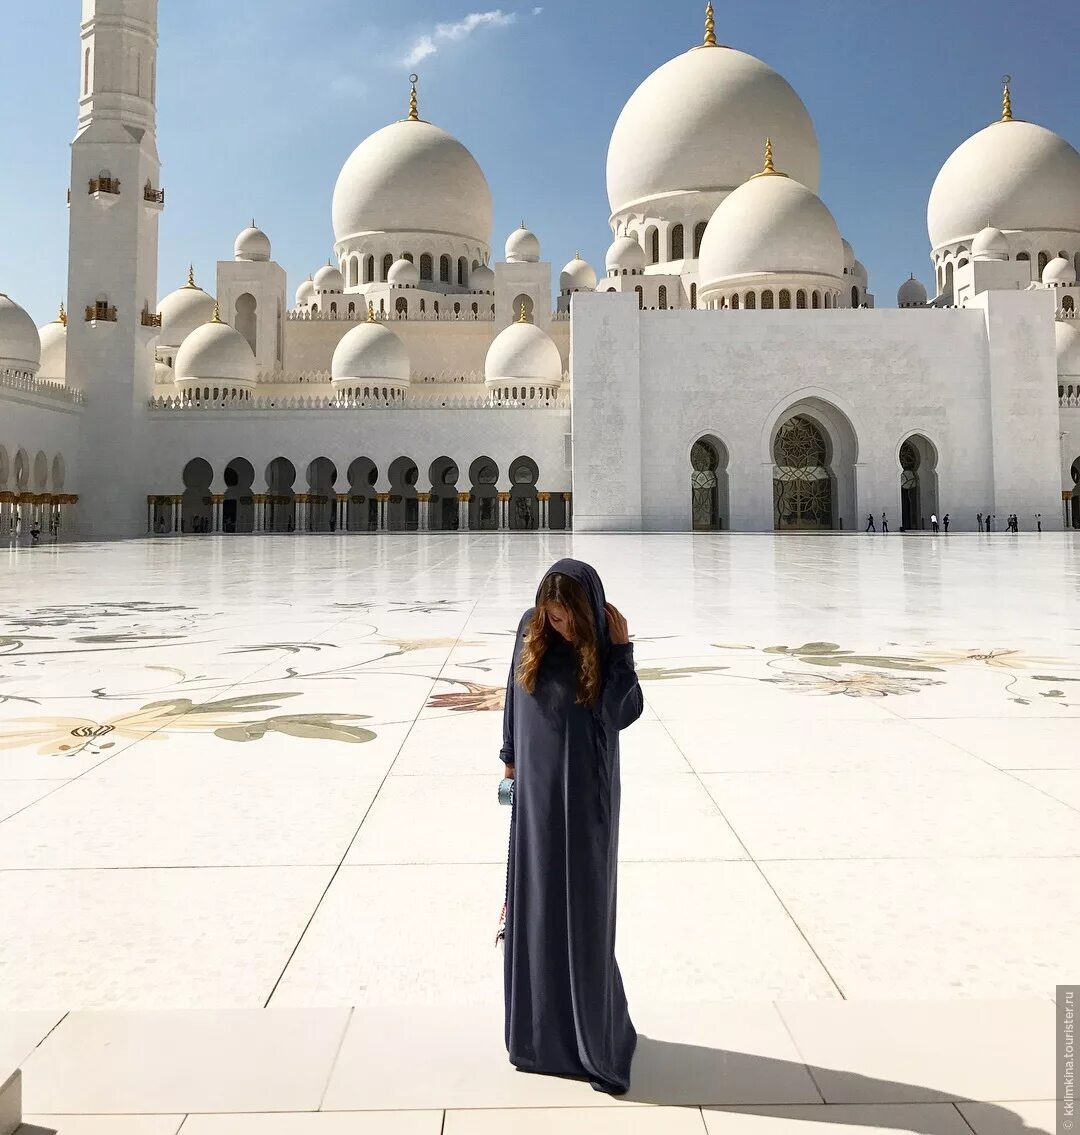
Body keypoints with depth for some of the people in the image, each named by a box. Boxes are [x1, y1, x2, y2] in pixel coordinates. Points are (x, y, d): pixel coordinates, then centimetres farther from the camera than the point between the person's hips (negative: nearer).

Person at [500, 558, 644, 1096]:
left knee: (583, 904, 2)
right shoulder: (531, 628, -3)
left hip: (585, 791, -3)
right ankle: (540, 1022, 28)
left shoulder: (606, 641, -12)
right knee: (533, 899, 11)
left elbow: (623, 713, -18)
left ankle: (592, 1026, 17)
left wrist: (621, 649, -23)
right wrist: (510, 755, 12)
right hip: (536, 786, 4)